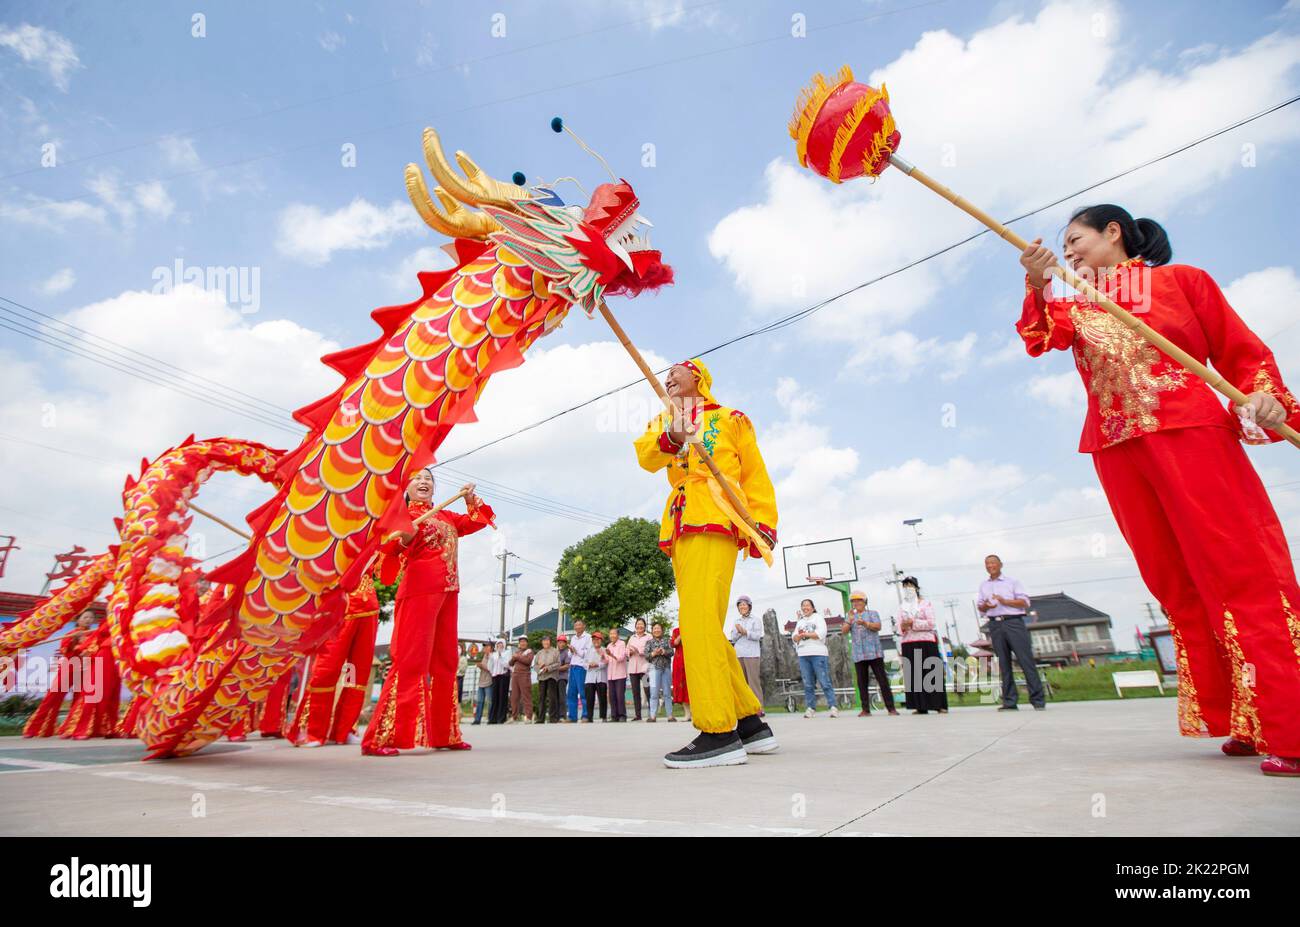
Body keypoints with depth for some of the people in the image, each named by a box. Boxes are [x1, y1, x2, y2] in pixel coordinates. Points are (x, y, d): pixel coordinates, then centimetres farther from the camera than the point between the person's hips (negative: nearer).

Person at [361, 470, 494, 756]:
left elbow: (478, 521, 26)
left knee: (445, 662, 8)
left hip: (448, 592, 7)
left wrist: (471, 500, 9)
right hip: (420, 588, -7)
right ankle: (380, 738, -12)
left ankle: (444, 733, 15)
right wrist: (403, 538, -31)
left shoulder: (446, 517, 22)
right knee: (410, 660, -14)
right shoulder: (402, 513, 4)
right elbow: (388, 546, -10)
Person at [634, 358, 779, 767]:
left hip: (716, 521, -6)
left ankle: (719, 732, -17)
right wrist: (668, 439, -20)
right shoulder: (663, 423, 24)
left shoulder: (730, 419, 14)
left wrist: (763, 524, -2)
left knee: (698, 618, -19)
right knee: (703, 627, 6)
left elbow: (756, 476, 11)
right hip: (680, 528, 6)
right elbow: (645, 455, 2)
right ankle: (751, 723, 16)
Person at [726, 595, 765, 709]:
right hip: (738, 655, 5)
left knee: (754, 681, -9)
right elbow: (732, 639, 13)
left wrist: (744, 631, -18)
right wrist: (738, 632, -7)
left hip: (752, 654, -4)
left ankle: (758, 708, -7)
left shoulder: (756, 619, 5)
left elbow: (757, 635, -5)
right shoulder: (736, 621, 18)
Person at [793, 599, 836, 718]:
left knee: (824, 682, -9)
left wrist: (804, 634, -5)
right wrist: (799, 635, -8)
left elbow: (821, 634, -9)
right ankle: (810, 708, 5)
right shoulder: (800, 621, 23)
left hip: (818, 654, -5)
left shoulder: (818, 617, 7)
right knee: (808, 684, 2)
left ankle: (833, 707, -7)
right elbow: (794, 638, 14)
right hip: (803, 655, 5)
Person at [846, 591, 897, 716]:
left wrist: (865, 623, -25)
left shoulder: (873, 614, 10)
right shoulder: (851, 617, 17)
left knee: (883, 680, -4)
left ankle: (891, 708, -1)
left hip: (874, 653, -3)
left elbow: (878, 626, -8)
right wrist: (850, 621, -17)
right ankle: (865, 709, 6)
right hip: (858, 655, 3)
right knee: (862, 683, 2)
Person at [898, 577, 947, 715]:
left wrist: (913, 623, -14)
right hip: (908, 644, 4)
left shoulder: (926, 603, 4)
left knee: (931, 673, -4)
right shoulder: (902, 607, 16)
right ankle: (920, 706, 3)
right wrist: (902, 627, -11)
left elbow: (930, 623, -7)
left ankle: (940, 705, 0)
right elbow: (899, 626, 11)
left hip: (926, 642, -4)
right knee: (913, 675, 0)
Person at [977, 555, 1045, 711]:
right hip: (995, 625, 3)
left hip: (1014, 622, -3)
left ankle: (1038, 700, -2)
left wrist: (1005, 601, -12)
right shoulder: (983, 586, 18)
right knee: (1003, 663, 2)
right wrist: (985, 606, -5)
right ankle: (1010, 701, 4)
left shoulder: (1012, 582, 7)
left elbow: (1025, 602, 0)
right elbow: (980, 607, 18)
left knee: (1026, 660, -7)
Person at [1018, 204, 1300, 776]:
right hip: (1118, 451, 4)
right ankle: (1240, 724, 14)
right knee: (1178, 588, 5)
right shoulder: (1077, 308, 20)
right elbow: (1042, 338, -2)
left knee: (1242, 573, -9)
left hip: (1192, 437, -4)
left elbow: (1243, 351, 8)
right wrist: (1037, 287, -18)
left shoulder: (1183, 280, 10)